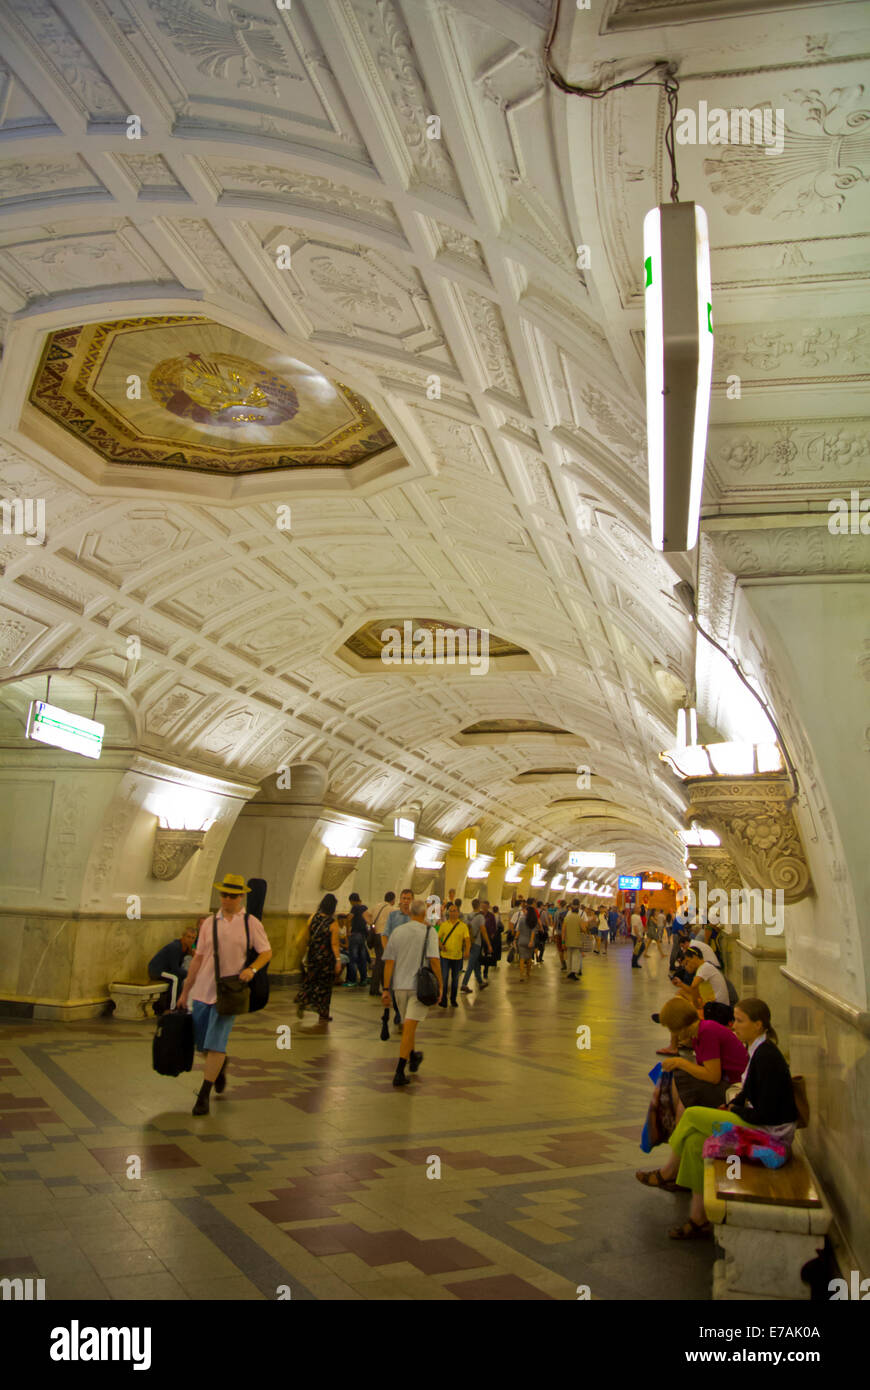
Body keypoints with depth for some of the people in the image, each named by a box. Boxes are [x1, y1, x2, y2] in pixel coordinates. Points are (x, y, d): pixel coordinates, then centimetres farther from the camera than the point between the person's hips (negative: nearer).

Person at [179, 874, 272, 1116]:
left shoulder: (251, 923, -1)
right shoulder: (209, 922, 6)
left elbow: (266, 952, 3)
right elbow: (199, 957, 9)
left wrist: (252, 969, -17)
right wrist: (185, 990, 9)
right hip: (203, 990, 3)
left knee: (216, 1043, -9)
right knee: (203, 1044, 10)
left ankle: (204, 1096, 2)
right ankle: (220, 1065, 41)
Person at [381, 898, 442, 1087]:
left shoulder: (397, 931, 4)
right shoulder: (429, 932, -6)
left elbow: (389, 962, 1)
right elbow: (434, 959, -15)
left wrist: (386, 989, 4)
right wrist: (440, 984, -7)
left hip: (400, 986, 4)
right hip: (419, 986, -4)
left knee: (407, 1025, 21)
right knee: (409, 1027, -4)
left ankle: (413, 1058, 42)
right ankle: (399, 1072, -11)